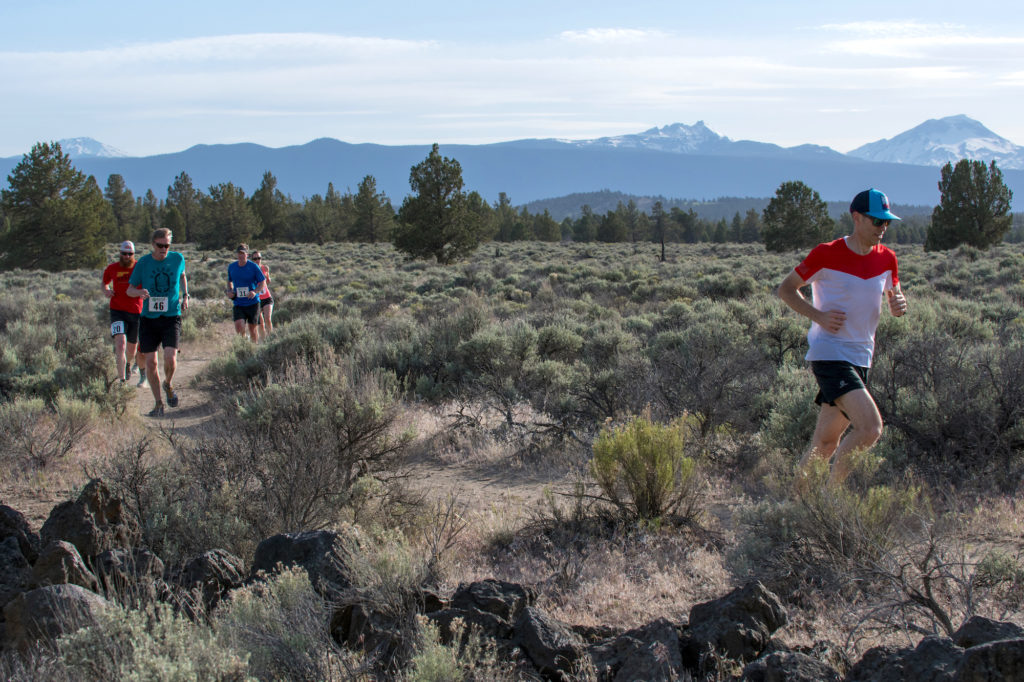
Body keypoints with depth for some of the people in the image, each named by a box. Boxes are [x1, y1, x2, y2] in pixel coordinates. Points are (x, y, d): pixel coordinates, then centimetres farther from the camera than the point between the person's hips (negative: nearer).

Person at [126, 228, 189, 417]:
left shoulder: (178, 258, 1)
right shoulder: (143, 263, -2)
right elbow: (130, 289, 4)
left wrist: (185, 296, 15)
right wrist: (139, 292, -18)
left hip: (171, 317, -1)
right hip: (149, 318, 1)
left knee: (170, 357, -18)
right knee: (150, 362, -2)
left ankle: (168, 384, 15)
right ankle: (158, 403, 12)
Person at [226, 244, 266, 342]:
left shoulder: (254, 267, -6)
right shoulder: (231, 267, 5)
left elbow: (263, 283, -4)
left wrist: (255, 291, -23)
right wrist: (229, 291, 3)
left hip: (253, 303, -2)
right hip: (238, 304, 2)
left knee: (252, 328, 4)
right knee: (239, 327, -16)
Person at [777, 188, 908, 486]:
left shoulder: (886, 258, 7)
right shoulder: (827, 254, -9)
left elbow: (894, 297, 20)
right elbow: (785, 289, 0)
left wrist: (899, 304, -6)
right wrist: (818, 315, -16)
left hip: (860, 358, 7)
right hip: (829, 354, -7)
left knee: (827, 443, 12)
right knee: (871, 429, -22)